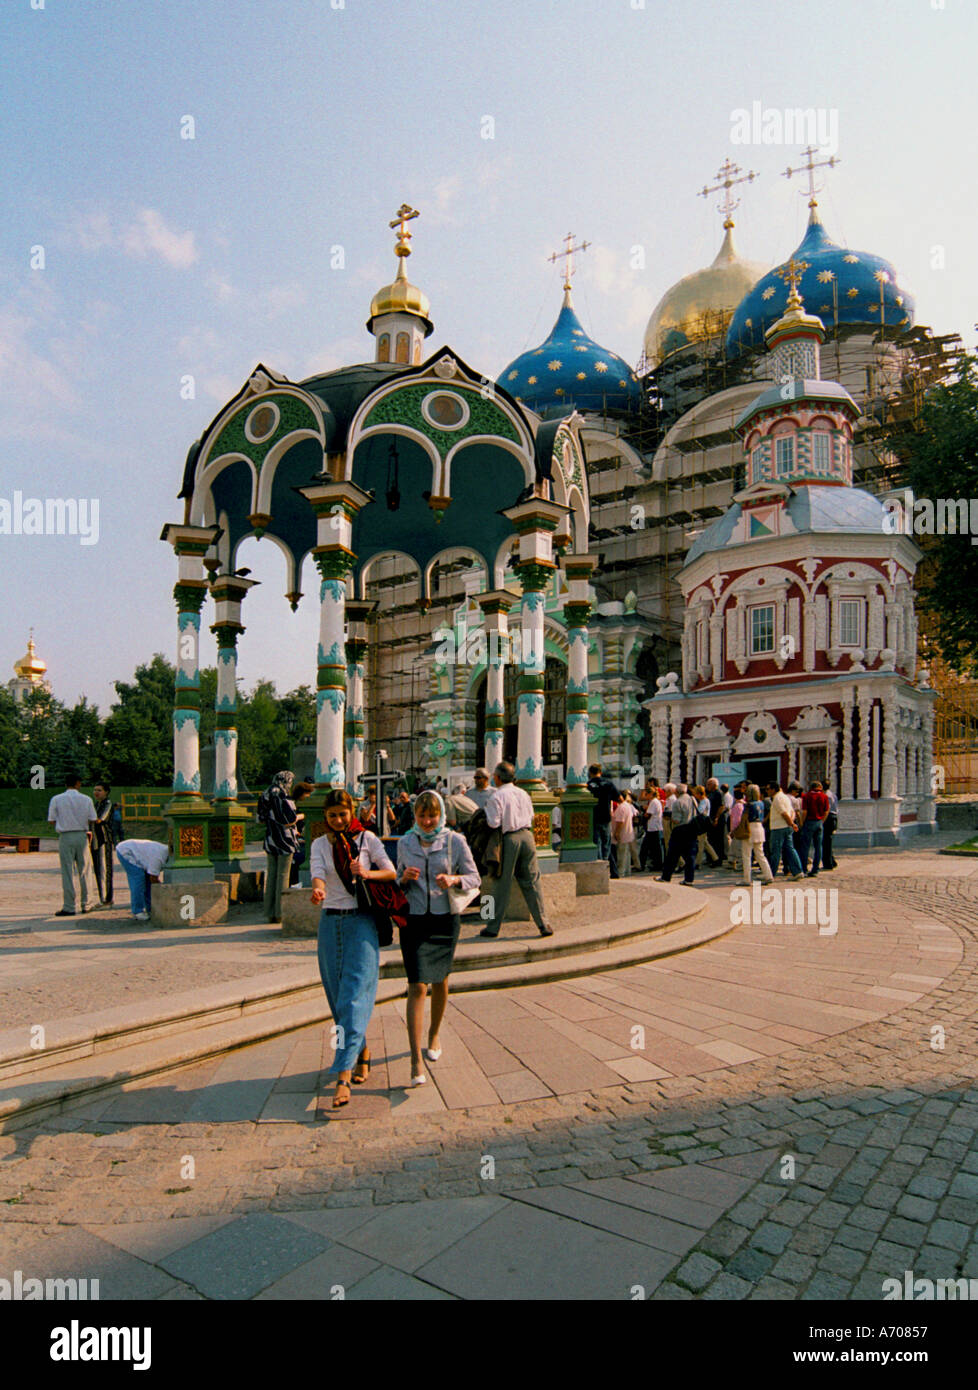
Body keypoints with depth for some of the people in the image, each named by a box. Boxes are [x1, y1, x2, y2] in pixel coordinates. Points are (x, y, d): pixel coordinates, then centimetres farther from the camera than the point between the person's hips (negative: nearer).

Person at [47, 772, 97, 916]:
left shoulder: (56, 799, -2)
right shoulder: (86, 800, 0)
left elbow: (52, 820, -1)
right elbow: (92, 820, 1)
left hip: (65, 837, -1)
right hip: (82, 836, 1)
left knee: (67, 872, 2)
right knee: (85, 871, 10)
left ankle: (68, 907, 2)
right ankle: (86, 904, 16)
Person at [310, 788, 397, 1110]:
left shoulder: (367, 838, 2)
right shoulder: (320, 845, 8)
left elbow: (392, 872, -2)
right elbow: (318, 874, -10)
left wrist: (367, 873, -22)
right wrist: (318, 889, -33)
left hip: (361, 921, -3)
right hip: (330, 923, 3)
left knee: (354, 996, -11)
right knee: (338, 997, 9)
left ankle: (343, 1075, -14)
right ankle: (362, 1051, 31)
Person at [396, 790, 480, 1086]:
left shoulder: (455, 841, -3)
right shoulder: (405, 843, 4)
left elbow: (475, 879, 1)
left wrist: (454, 879, -19)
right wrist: (404, 878, -8)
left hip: (445, 919, 0)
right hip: (414, 919, 0)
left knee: (439, 981, 14)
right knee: (417, 986, -9)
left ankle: (434, 1034, 41)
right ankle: (416, 1060, -8)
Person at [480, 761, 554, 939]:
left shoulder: (496, 797, -10)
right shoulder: (523, 793, 9)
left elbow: (494, 823, -14)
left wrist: (486, 811, 3)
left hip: (509, 839, -4)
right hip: (526, 835, 5)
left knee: (502, 883, 3)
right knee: (532, 881, 9)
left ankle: (494, 927, 11)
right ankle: (543, 924, 7)